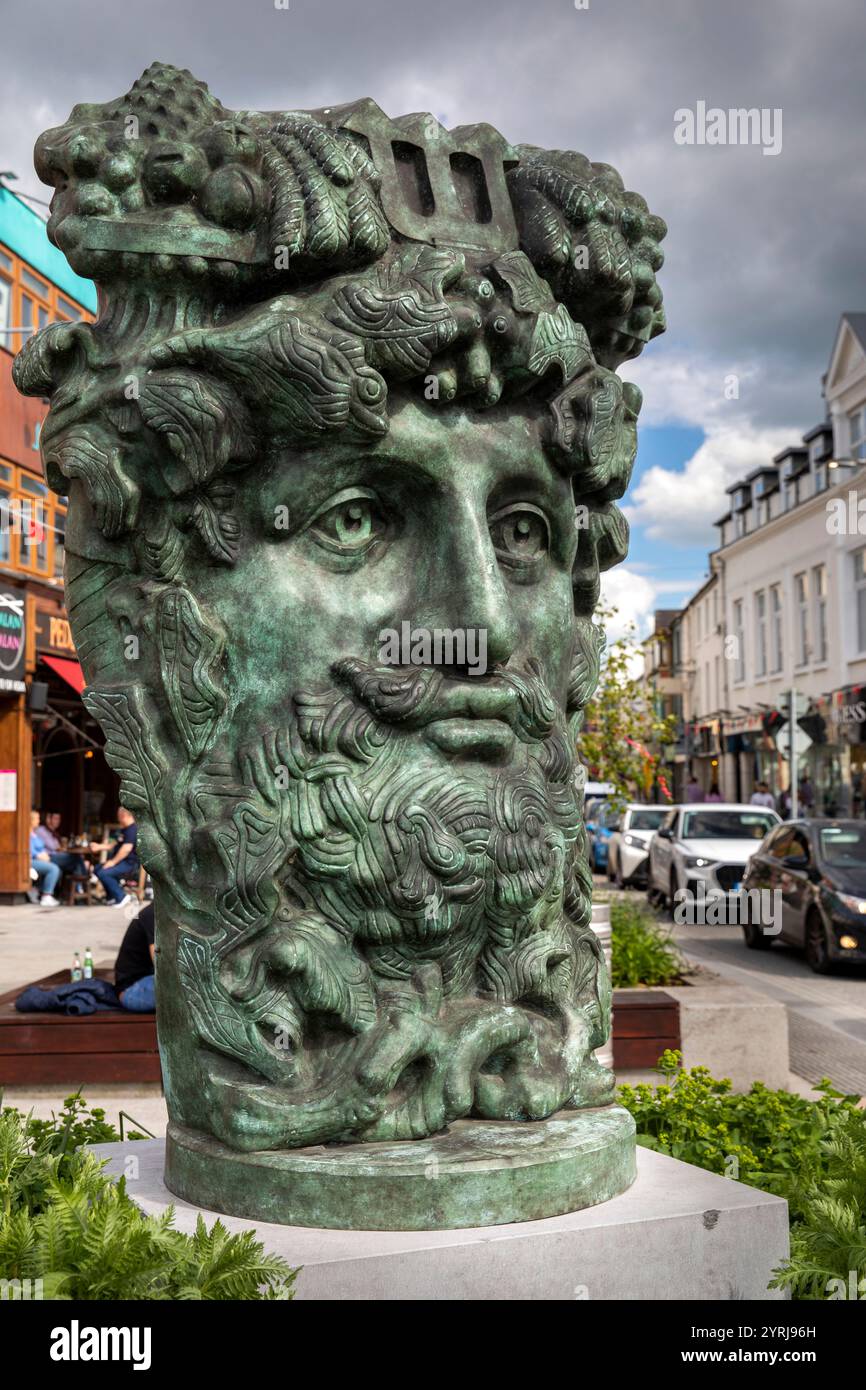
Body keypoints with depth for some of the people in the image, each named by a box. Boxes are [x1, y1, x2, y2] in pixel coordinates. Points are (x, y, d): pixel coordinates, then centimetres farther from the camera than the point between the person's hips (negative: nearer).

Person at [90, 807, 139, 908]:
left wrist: (113, 862, -23)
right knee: (98, 869, 16)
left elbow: (126, 849, -26)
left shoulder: (132, 829, -18)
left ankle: (121, 897, -14)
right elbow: (114, 844, 28)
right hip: (121, 861, 11)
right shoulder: (124, 829, 18)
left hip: (130, 863, -11)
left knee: (103, 873, -24)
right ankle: (113, 896, 15)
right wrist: (99, 846, 25)